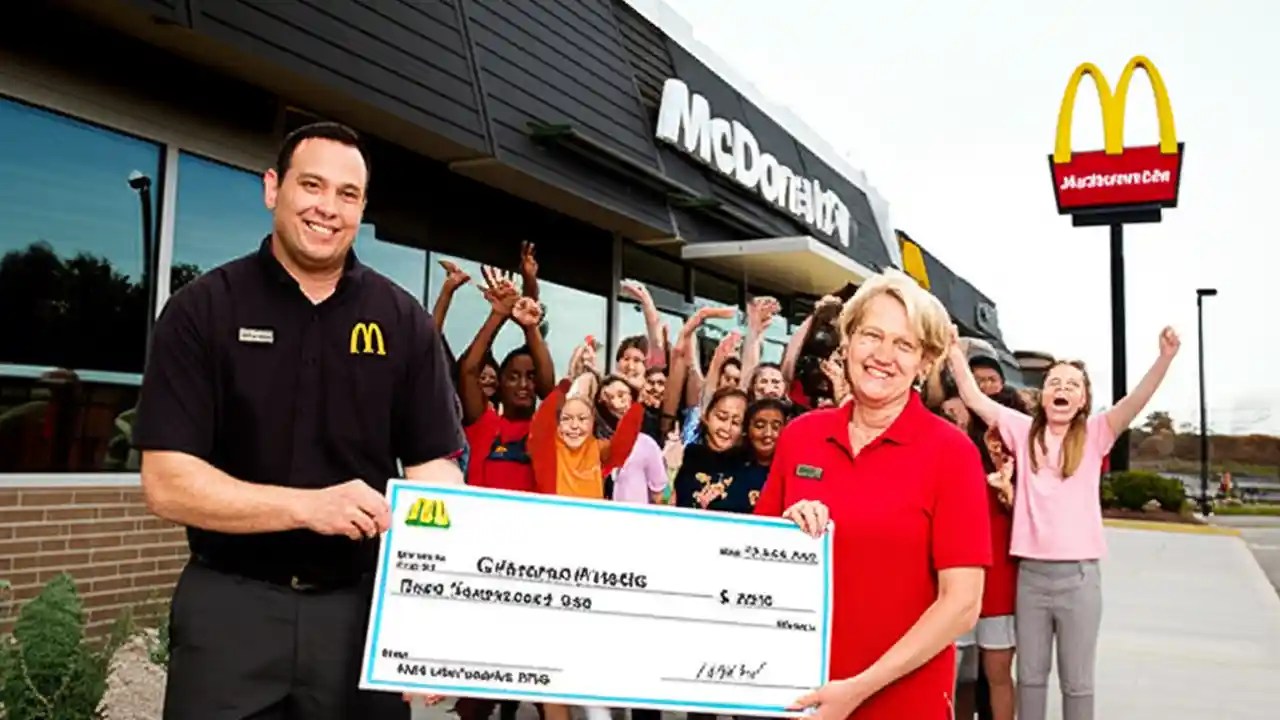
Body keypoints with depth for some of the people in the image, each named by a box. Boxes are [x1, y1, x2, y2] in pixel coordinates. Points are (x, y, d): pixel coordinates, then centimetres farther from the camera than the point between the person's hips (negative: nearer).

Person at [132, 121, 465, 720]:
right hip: (230, 602, -1)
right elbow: (166, 483, -10)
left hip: (363, 602, 2)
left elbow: (434, 468, -1)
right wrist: (309, 505, -23)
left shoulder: (403, 321, 1)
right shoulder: (203, 309, -4)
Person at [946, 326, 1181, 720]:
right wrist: (954, 350, -8)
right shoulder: (1024, 430, 4)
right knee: (1030, 676, 15)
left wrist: (1166, 357, -29)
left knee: (1077, 681, 10)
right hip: (1030, 572, 2)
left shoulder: (1094, 434, 0)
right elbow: (974, 398, -1)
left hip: (1078, 574, -1)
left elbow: (1137, 399, -14)